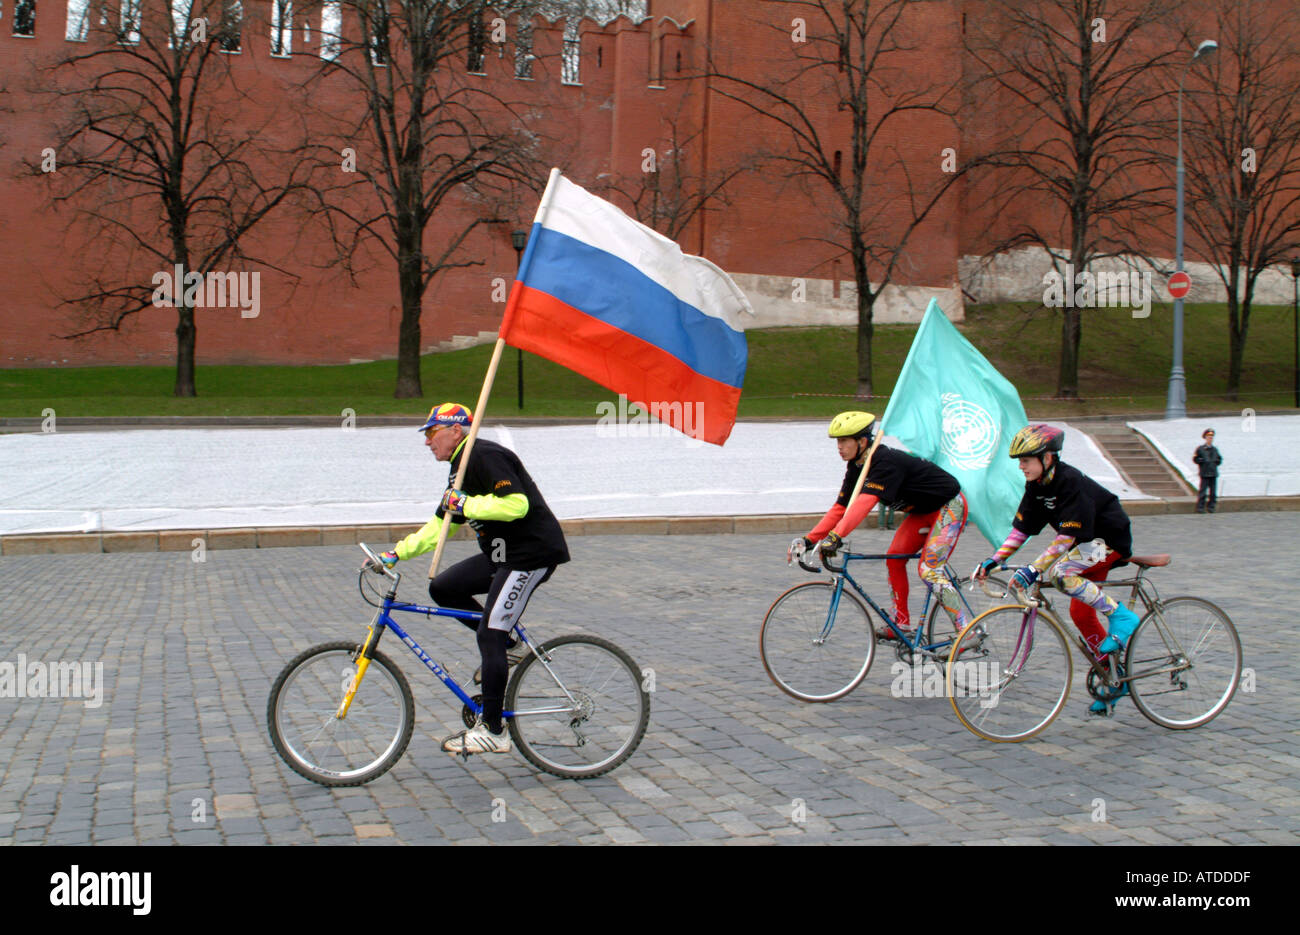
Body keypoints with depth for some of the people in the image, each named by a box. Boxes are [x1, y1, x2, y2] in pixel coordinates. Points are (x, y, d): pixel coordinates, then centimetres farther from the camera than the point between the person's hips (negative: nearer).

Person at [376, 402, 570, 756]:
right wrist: (397, 554, 14)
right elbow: (441, 525, 21)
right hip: (504, 554, 10)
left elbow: (516, 504, -27)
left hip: (532, 554, -10)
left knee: (488, 634, -11)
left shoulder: (484, 455, -14)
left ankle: (492, 730, -5)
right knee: (442, 588, 8)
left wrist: (466, 504, -19)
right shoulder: (462, 465, 18)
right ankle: (507, 647, 14)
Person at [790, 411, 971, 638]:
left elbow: (864, 503, -43)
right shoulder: (856, 468, -3)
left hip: (949, 506, -9)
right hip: (923, 511, 9)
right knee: (894, 559, 1)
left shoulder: (886, 462, -31)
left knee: (929, 570, -18)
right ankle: (901, 624, 9)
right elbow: (839, 508, -3)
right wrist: (809, 539, -13)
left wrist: (836, 536, -52)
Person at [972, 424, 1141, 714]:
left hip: (1111, 540, -9)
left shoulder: (1071, 483, -27)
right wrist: (995, 560, -10)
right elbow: (1021, 529, 1)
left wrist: (1033, 569, -39)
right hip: (1087, 545, 9)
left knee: (1058, 573, -31)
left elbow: (1067, 537, -32)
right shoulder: (1036, 486, -2)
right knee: (1080, 612, 8)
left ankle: (1120, 615, -15)